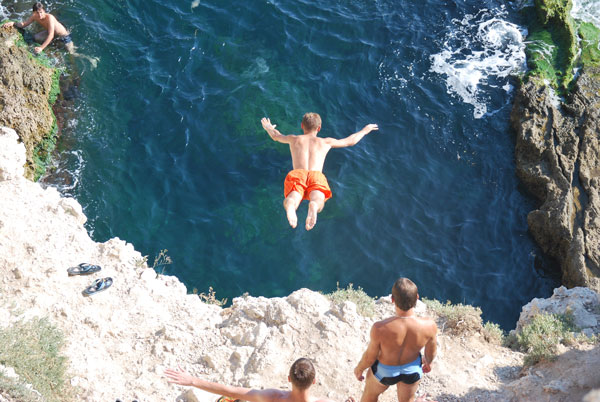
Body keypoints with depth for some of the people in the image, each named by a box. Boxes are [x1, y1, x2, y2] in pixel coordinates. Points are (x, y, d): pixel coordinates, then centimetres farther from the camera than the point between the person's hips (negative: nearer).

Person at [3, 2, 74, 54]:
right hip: (50, 32, 6)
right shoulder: (34, 16, -17)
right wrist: (13, 23, -23)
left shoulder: (49, 17, -38)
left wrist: (41, 48, -47)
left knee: (71, 53, -10)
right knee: (36, 38, -11)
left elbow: (51, 35, -42)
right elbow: (24, 24, -3)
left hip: (63, 35, -6)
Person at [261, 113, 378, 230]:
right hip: (317, 176, 0)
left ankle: (290, 207, -64)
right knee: (318, 203, -26)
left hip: (297, 175, 1)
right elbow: (351, 141, 41)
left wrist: (268, 127, 73)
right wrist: (365, 130, 60)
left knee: (292, 201, -25)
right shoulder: (326, 142, 30)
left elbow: (276, 136, 51)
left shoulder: (294, 139, 31)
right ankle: (313, 206, -65)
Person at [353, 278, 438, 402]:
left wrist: (359, 368, 1)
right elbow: (431, 351, -10)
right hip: (412, 370, 2)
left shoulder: (380, 329, -41)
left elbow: (369, 357, -21)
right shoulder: (429, 326, -33)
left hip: (385, 371, -2)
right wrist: (428, 361, 14)